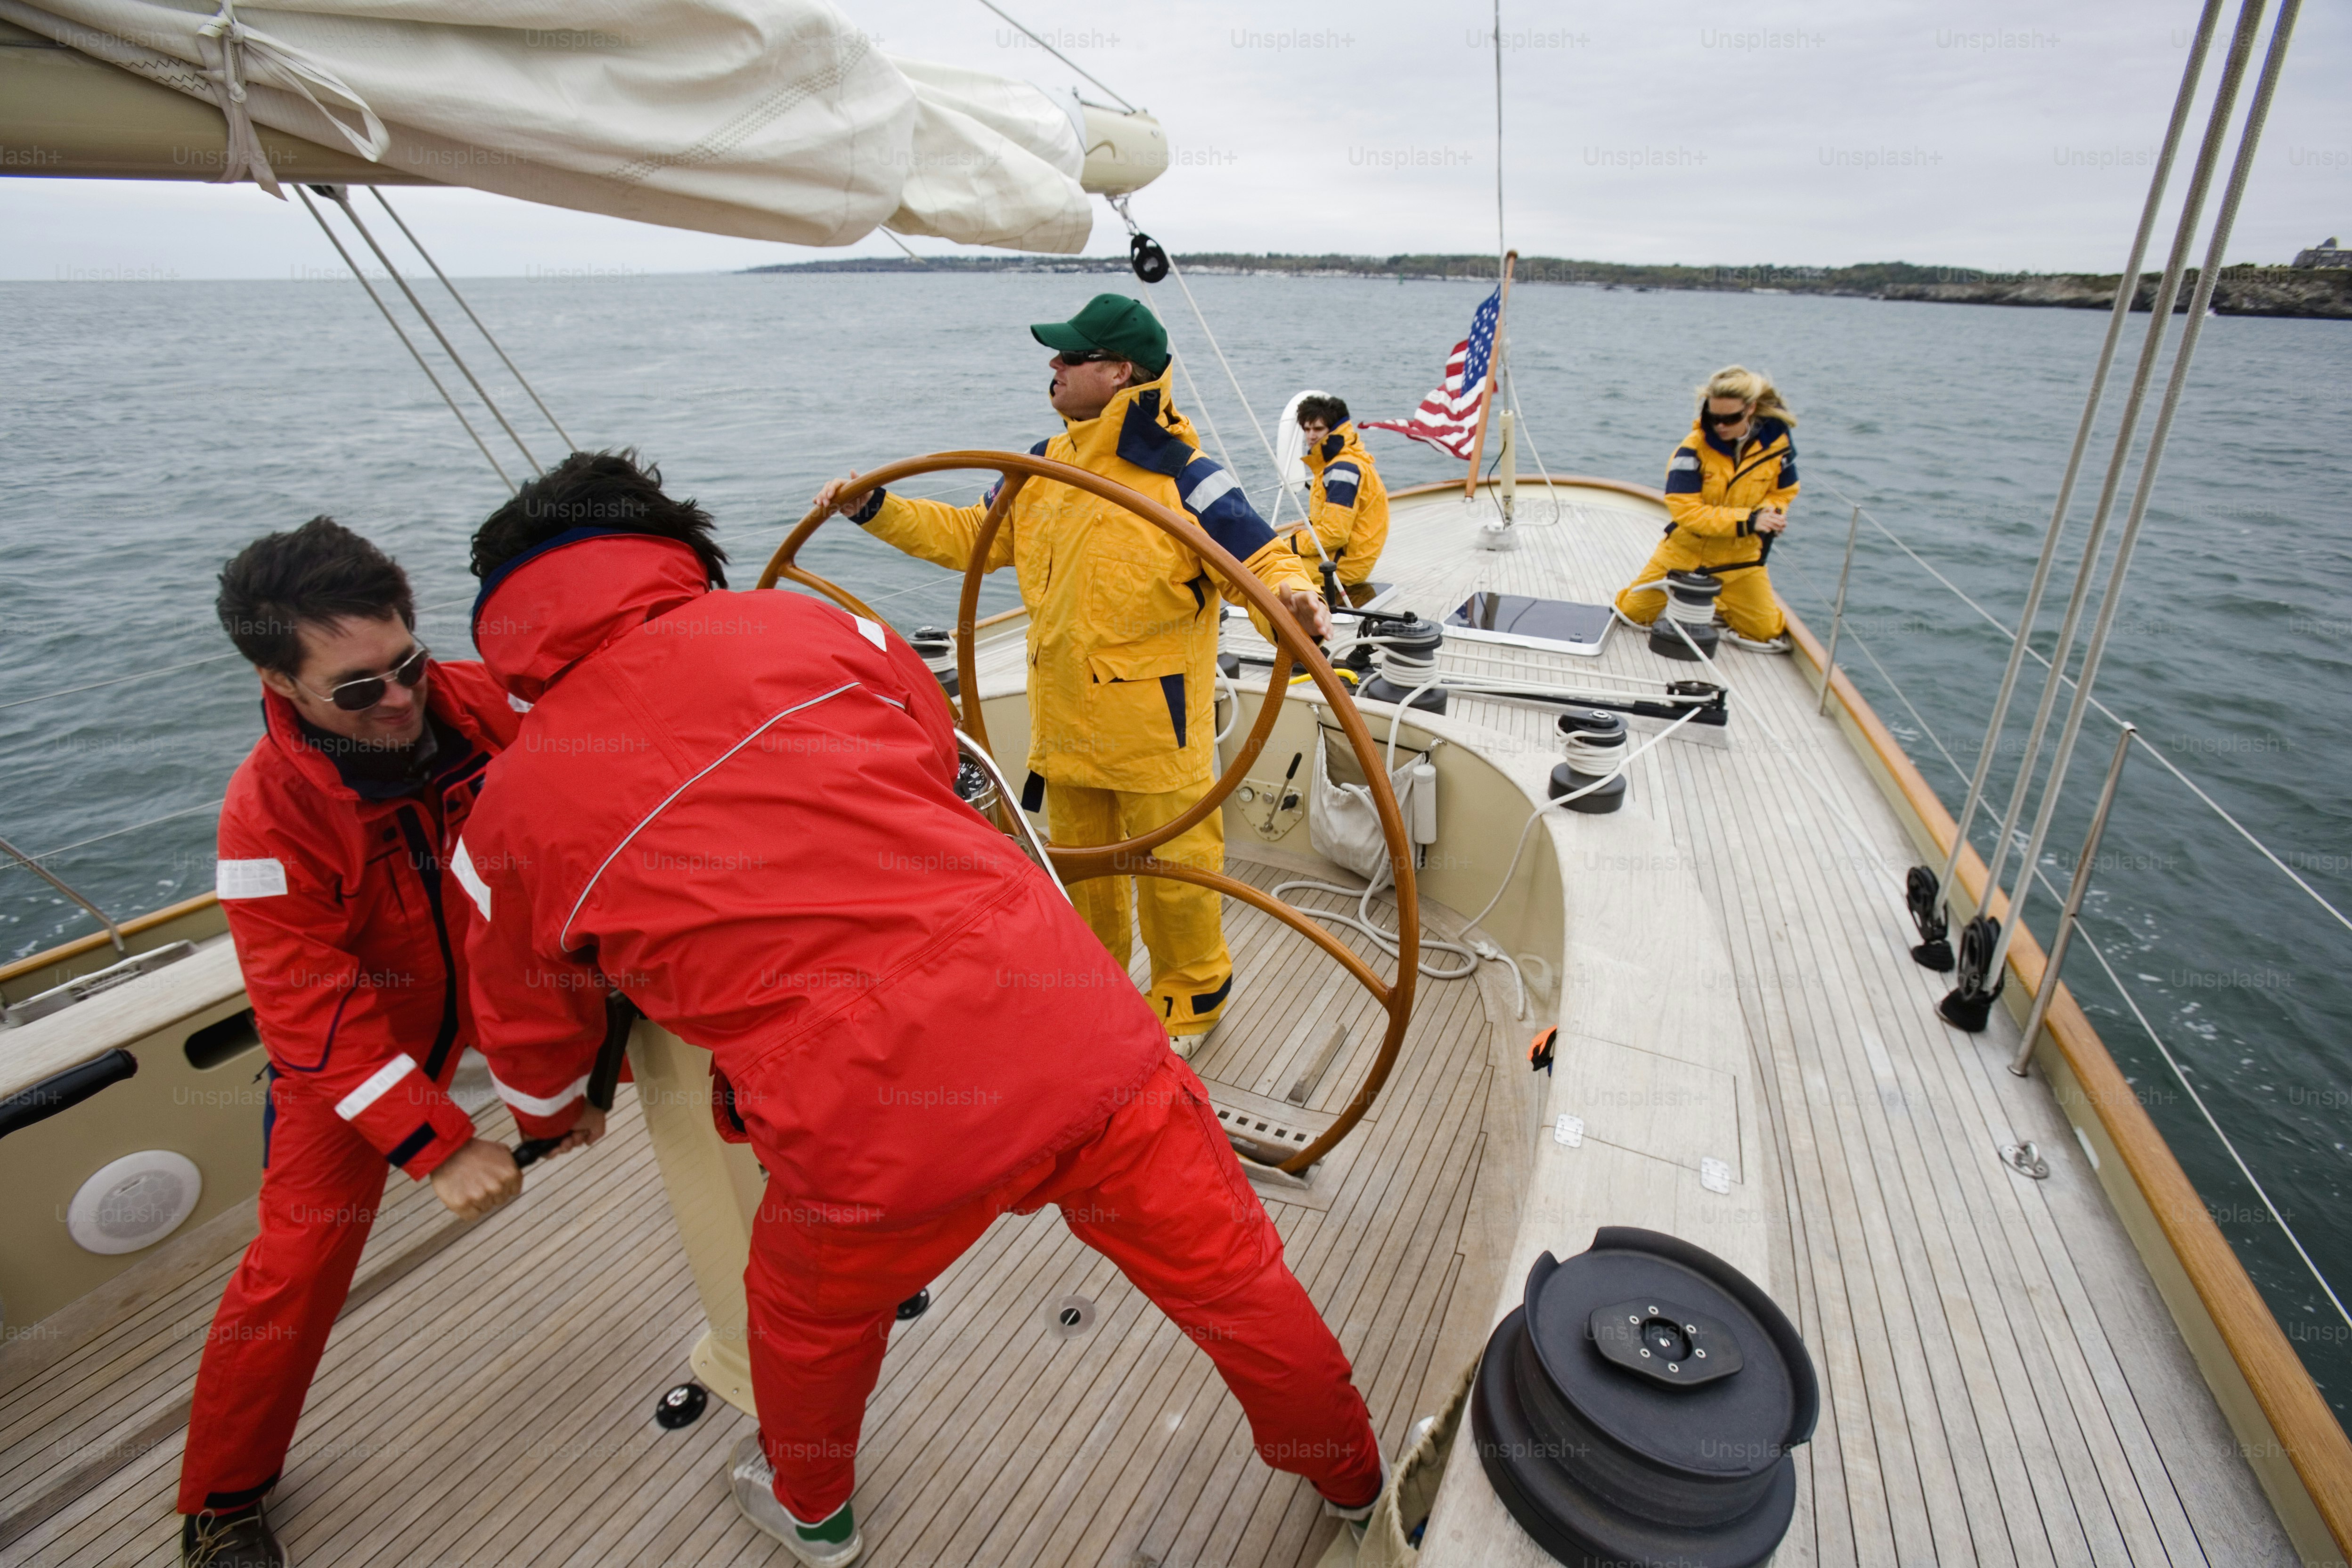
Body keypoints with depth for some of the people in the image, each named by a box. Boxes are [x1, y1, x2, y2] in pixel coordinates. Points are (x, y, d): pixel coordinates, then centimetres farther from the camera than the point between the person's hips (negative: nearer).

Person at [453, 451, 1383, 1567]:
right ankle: (1347, 1472, 53)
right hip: (1071, 1023, 2)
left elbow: (531, 1030, 25)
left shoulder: (511, 814, 8)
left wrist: (555, 1118, 49)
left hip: (878, 1131, -1)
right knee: (1230, 1271, 25)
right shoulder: (805, 623, 7)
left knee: (810, 1315, 33)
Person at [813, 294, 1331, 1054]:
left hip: (1155, 726, -6)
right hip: (1066, 719, 7)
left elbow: (1260, 561, -18)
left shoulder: (1182, 476, -15)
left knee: (1173, 868, 6)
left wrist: (1293, 592, -40)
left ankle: (1191, 999, 32)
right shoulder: (1043, 468, 7)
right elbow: (969, 534, 16)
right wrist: (876, 509, 10)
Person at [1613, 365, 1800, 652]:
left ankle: (1718, 605, 29)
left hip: (1739, 557, 2)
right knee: (1633, 613, 3)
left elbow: (1782, 493, 5)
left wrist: (1768, 515, -19)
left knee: (1768, 634, 0)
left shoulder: (1777, 440, -9)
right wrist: (1747, 520, -30)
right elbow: (1686, 511, -25)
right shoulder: (1695, 447, -19)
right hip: (1685, 552, -2)